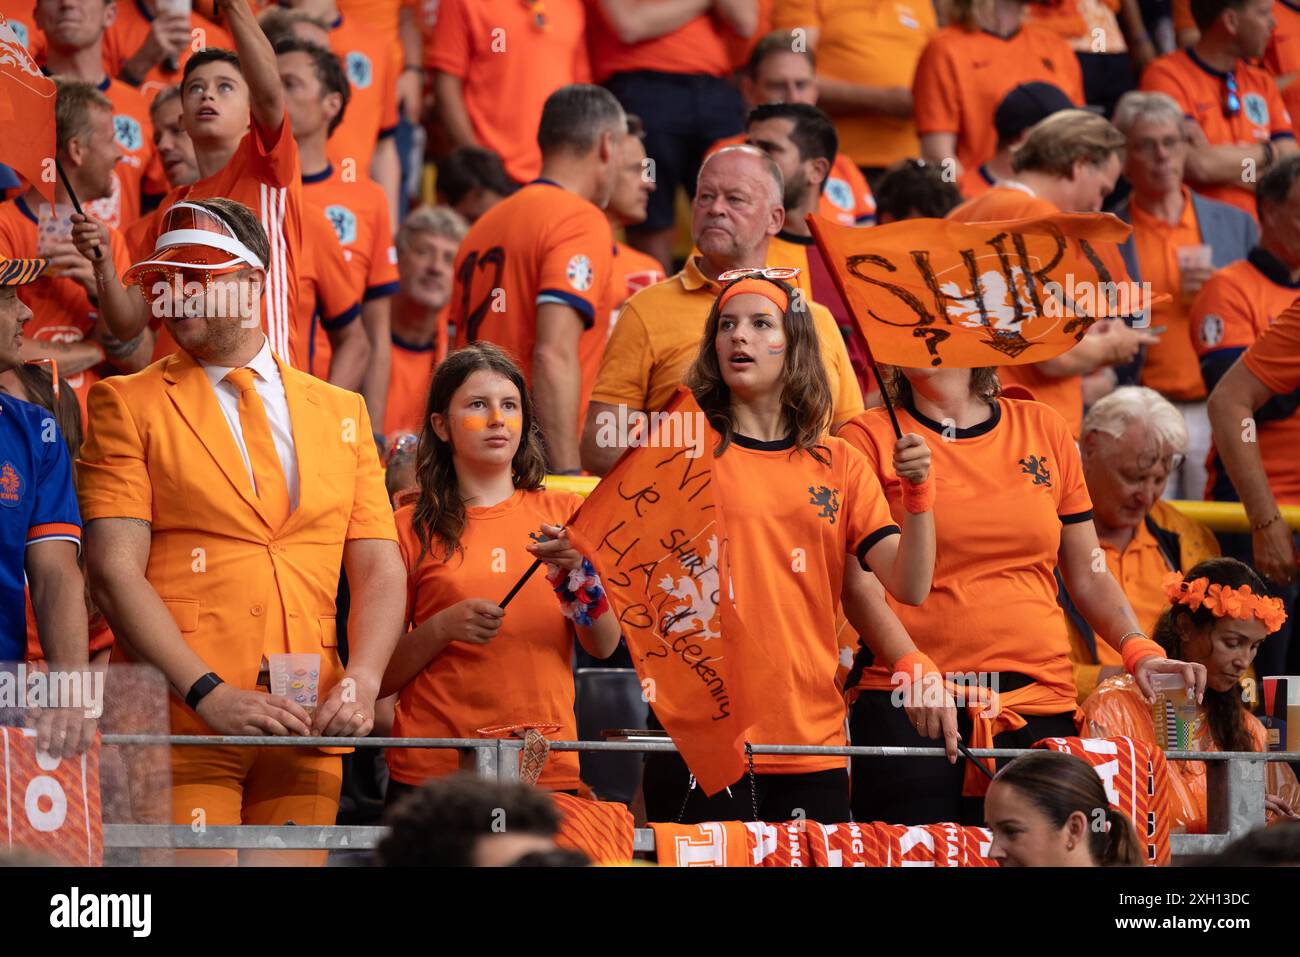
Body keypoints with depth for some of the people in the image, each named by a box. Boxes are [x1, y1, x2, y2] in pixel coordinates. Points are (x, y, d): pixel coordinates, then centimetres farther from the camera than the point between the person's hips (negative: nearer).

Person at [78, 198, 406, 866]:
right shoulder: (127, 404, 7)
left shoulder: (340, 411, 18)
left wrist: (361, 681, -6)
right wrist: (211, 696, -15)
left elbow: (379, 568, 14)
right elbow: (114, 572, -4)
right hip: (178, 724, -3)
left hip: (309, 730, 3)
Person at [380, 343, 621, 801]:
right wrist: (442, 628, -12)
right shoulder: (412, 528, 5)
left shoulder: (563, 513, 9)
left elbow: (604, 647, 1)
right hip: (433, 767, -1)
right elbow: (379, 675, 5)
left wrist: (578, 569, -16)